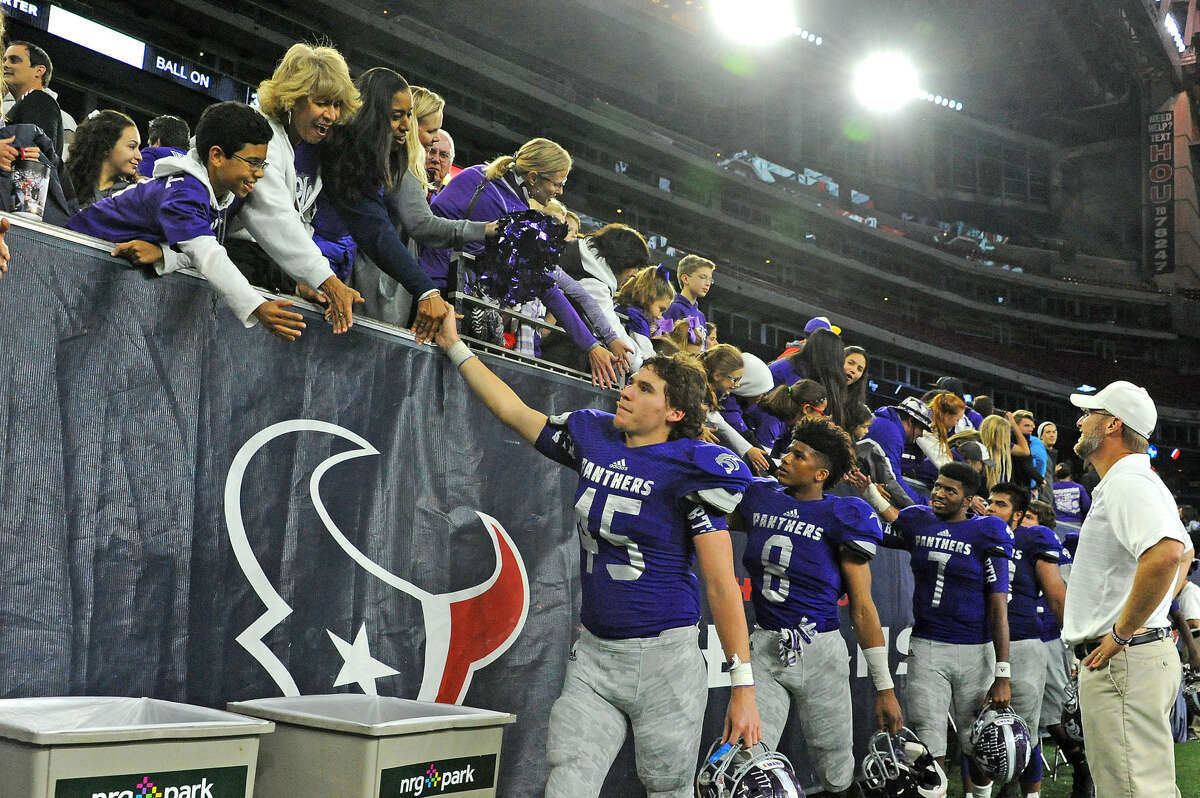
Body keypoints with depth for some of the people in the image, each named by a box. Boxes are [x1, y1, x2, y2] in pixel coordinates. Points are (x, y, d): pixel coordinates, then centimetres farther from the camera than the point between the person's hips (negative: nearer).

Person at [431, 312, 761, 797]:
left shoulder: (689, 468, -12)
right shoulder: (594, 438, 4)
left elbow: (721, 584, -13)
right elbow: (513, 411, 18)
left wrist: (743, 688, -15)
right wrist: (455, 347, 23)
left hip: (663, 657, -5)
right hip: (592, 654, 5)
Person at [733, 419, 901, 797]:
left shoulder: (841, 517, -7)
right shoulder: (759, 498, 4)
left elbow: (862, 608, -5)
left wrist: (885, 688, -4)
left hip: (818, 652, -3)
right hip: (765, 648, 3)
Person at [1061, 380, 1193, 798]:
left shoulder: (1125, 482, -15)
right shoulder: (1144, 481, 20)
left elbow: (1166, 553, -32)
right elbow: (1184, 552, 34)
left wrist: (1122, 631, -23)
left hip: (1122, 661, -11)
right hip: (1150, 652, 11)